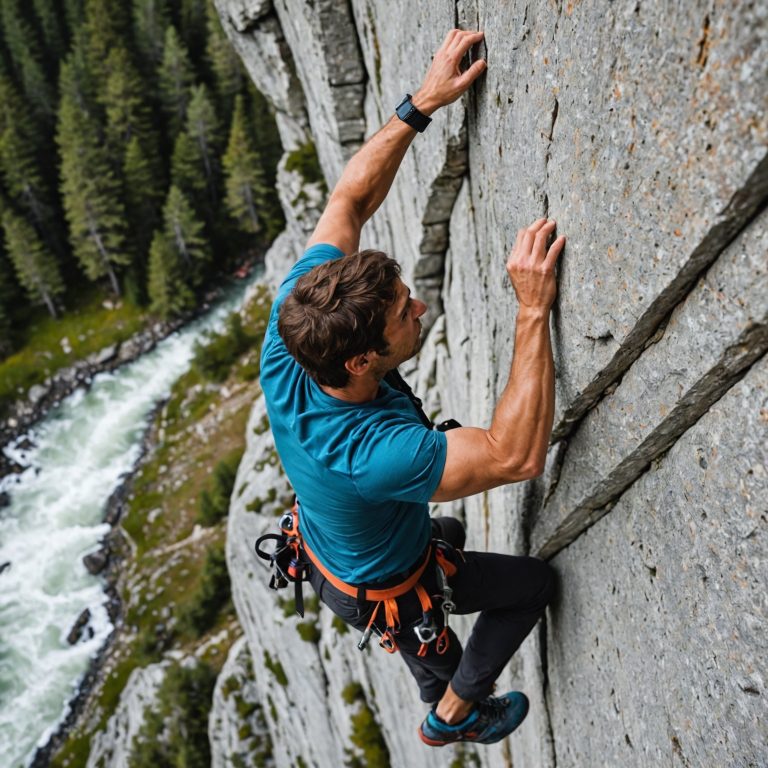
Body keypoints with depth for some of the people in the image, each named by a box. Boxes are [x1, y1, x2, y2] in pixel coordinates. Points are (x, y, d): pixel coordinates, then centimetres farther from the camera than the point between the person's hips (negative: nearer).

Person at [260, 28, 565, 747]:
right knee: (535, 581, 15)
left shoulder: (289, 331, -32)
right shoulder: (368, 454, -49)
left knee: (448, 531, 37)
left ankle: (438, 694, 63)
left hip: (324, 548, 7)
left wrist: (421, 104, -24)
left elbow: (348, 201, -22)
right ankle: (454, 715, 36)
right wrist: (533, 312, -48)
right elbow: (517, 454, -43)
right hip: (384, 591, -6)